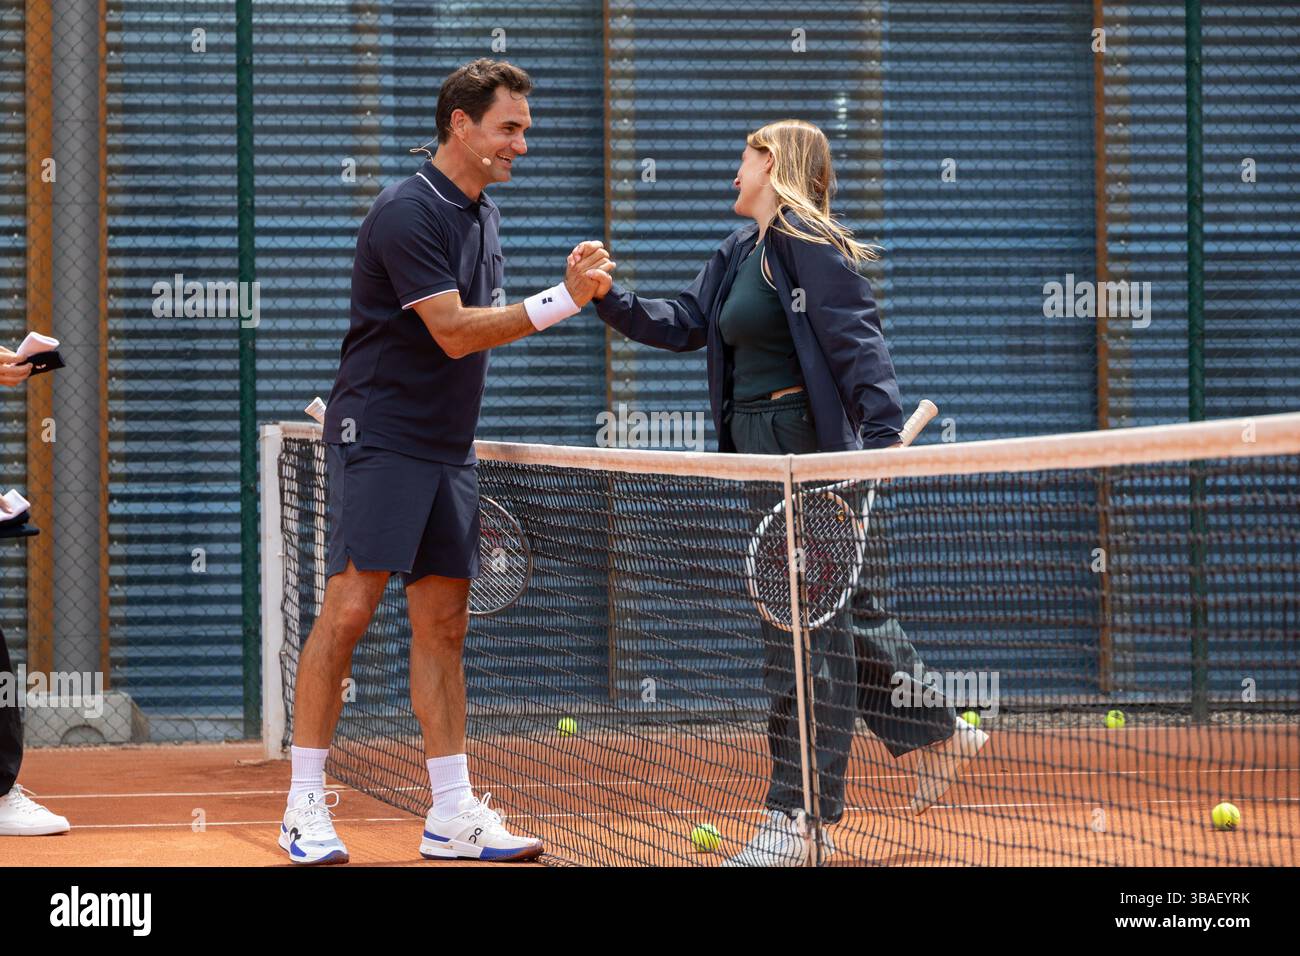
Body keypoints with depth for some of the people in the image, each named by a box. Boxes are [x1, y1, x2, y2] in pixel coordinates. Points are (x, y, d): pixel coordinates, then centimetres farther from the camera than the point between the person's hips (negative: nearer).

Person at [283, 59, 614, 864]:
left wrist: (575, 287, 4)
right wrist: (563, 301, -20)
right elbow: (454, 333, -19)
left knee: (444, 624, 6)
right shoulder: (407, 213, -14)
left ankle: (453, 816, 7)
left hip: (448, 449, 8)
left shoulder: (485, 215, 14)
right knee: (350, 609, -11)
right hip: (378, 436, -8)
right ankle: (306, 808, -5)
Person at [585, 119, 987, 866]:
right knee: (842, 611, 19)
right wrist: (609, 298, 9)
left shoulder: (809, 244, -13)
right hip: (762, 452, 10)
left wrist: (884, 436, -27)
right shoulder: (739, 253, 15)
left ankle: (802, 818, -6)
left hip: (810, 452, -10)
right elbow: (682, 326, 20)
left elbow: (859, 343, -18)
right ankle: (941, 734, 34)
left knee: (807, 631, -8)